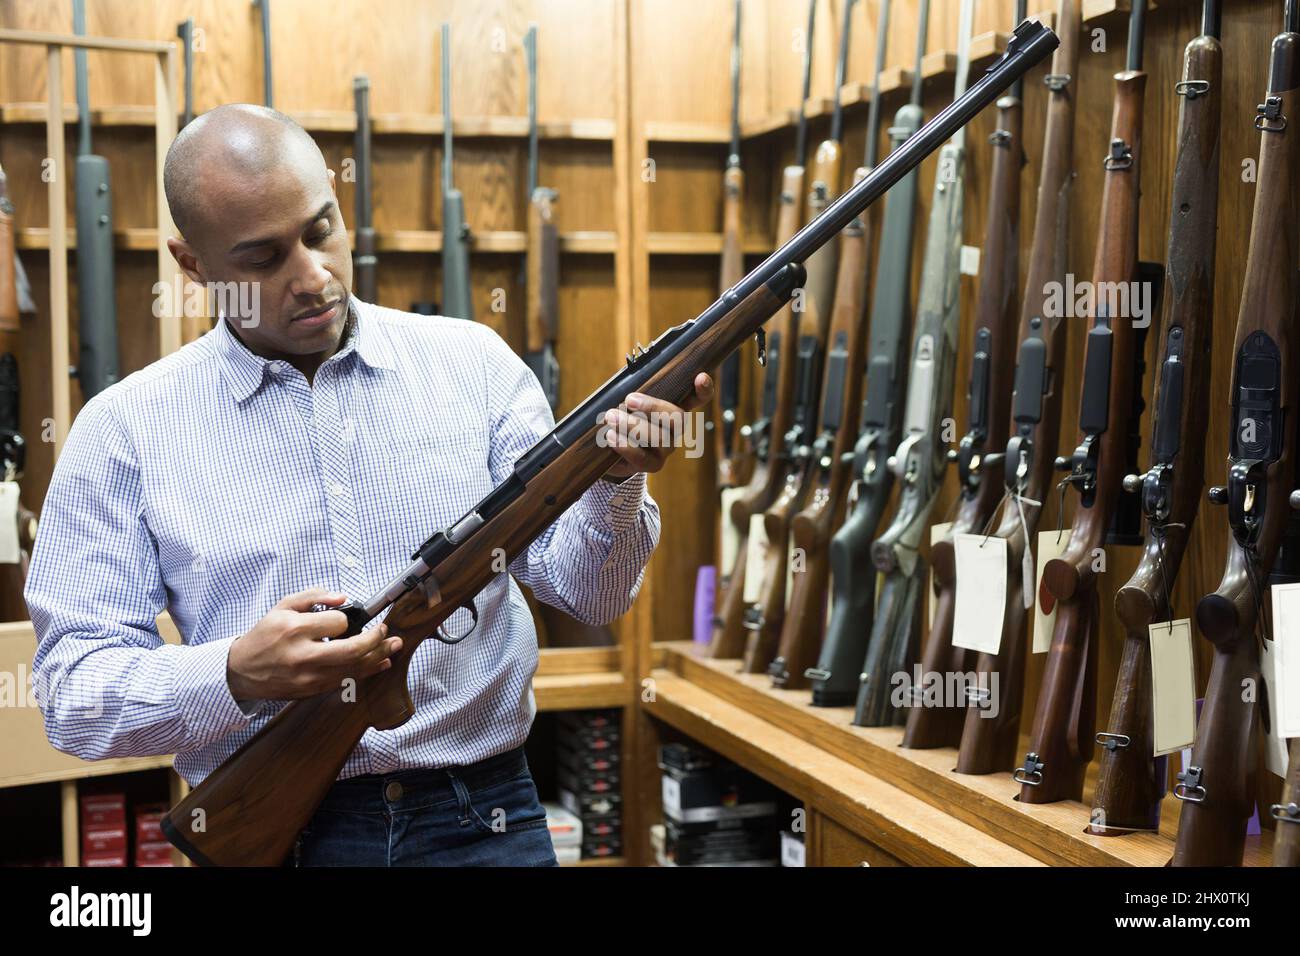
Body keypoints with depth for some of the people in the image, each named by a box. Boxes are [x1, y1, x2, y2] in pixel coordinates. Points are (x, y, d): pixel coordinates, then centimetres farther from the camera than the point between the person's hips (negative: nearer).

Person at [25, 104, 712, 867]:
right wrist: (238, 676, -21)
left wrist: (617, 480, -21)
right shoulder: (128, 429, -3)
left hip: (482, 824, 1)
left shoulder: (473, 362, 1)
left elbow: (585, 592, -1)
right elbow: (71, 694, -5)